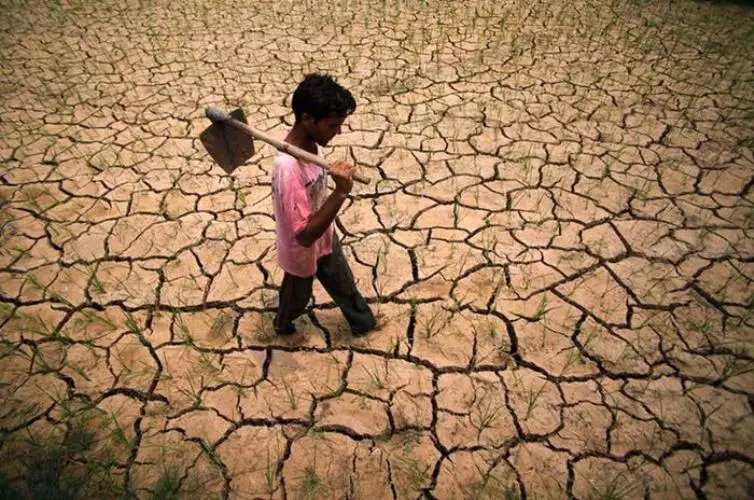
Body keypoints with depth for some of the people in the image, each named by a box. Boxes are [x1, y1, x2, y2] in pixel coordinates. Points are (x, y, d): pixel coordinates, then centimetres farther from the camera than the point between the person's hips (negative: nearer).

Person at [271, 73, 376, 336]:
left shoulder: (310, 140, -15)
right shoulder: (288, 168, -42)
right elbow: (304, 235, -39)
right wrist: (340, 192, -46)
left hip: (324, 236, 7)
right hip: (302, 252, -6)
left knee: (343, 283, 30)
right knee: (297, 297, 26)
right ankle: (283, 323, 58)